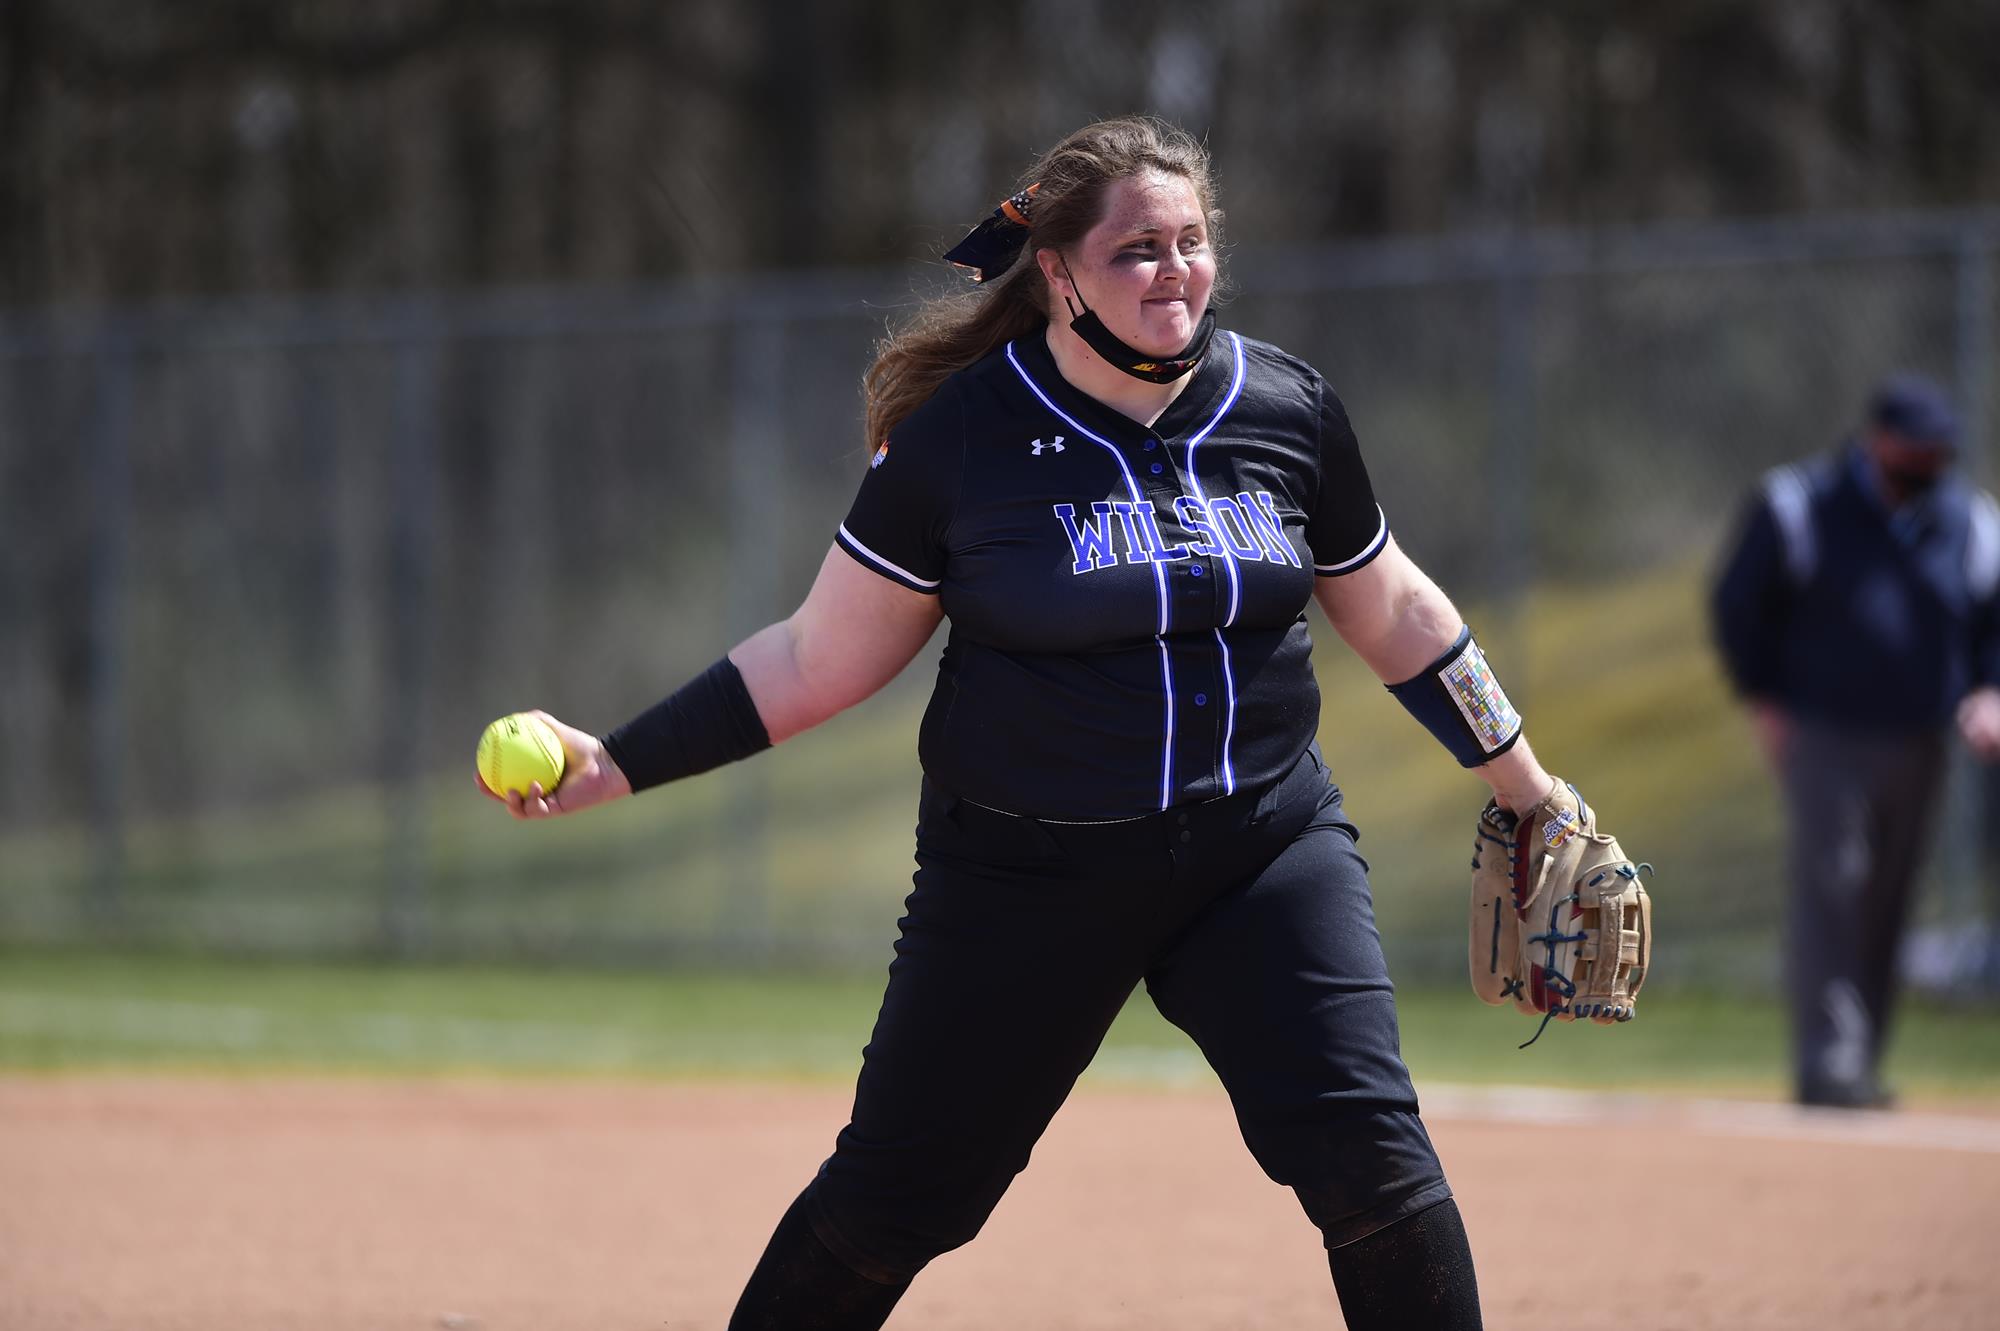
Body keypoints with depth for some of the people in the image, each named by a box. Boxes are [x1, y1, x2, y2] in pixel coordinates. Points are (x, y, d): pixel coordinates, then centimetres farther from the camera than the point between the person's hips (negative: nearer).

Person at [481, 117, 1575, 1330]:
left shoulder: (1289, 409, -1)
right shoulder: (957, 435, -8)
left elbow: (1393, 612, 14)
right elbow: (818, 659, -1)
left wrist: (1529, 790, 19)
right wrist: (617, 765, -8)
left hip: (1264, 846, 2)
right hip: (1026, 873, -1)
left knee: (1368, 1155, -15)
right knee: (894, 1201, 2)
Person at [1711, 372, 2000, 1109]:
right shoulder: (1799, 507, -3)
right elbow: (1738, 600, 3)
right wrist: (1763, 702, -3)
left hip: (1919, 744, 4)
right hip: (1825, 736, -4)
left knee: (1886, 907, 7)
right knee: (1829, 889, -14)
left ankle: (1859, 1070, 14)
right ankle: (1827, 1063, -17)